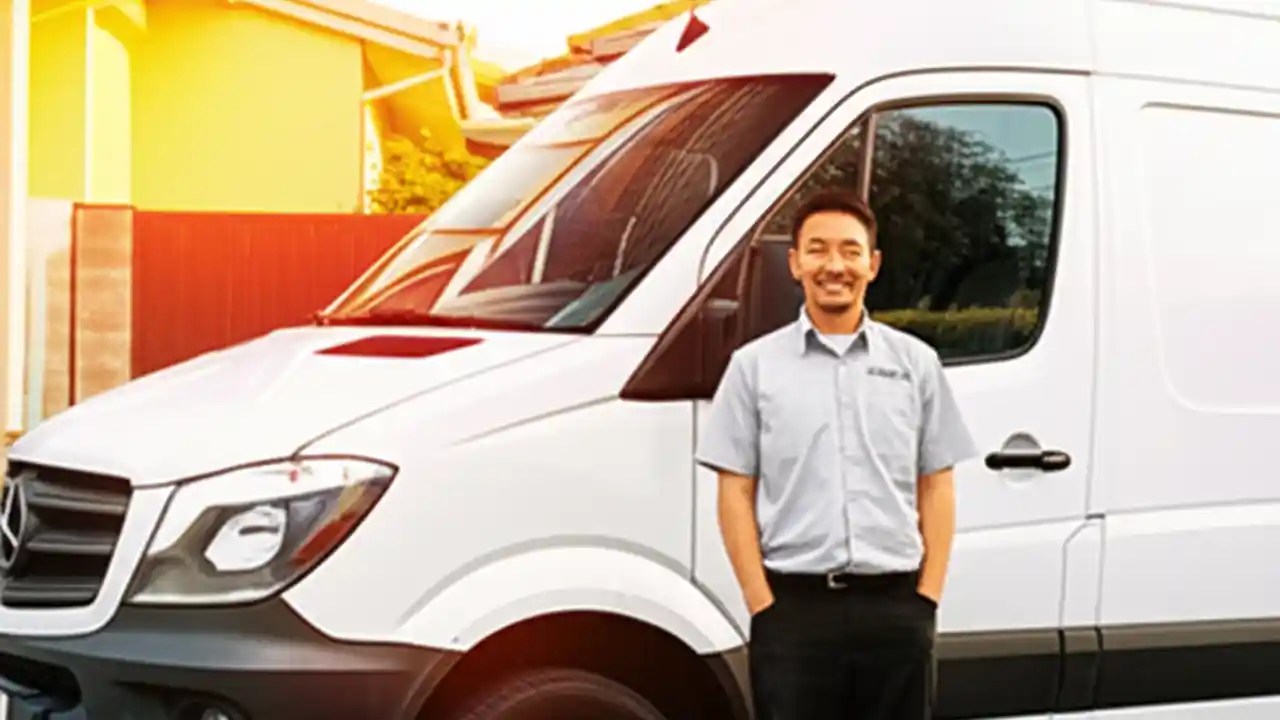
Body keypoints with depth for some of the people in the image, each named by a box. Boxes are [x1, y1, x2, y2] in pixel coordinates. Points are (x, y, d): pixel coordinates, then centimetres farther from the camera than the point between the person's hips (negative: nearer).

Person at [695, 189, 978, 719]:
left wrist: (928, 597, -1)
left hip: (895, 607, 2)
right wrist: (762, 604, -6)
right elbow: (735, 494, 2)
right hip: (795, 608, -1)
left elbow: (936, 489, 8)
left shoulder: (915, 363, 8)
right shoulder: (755, 365, 4)